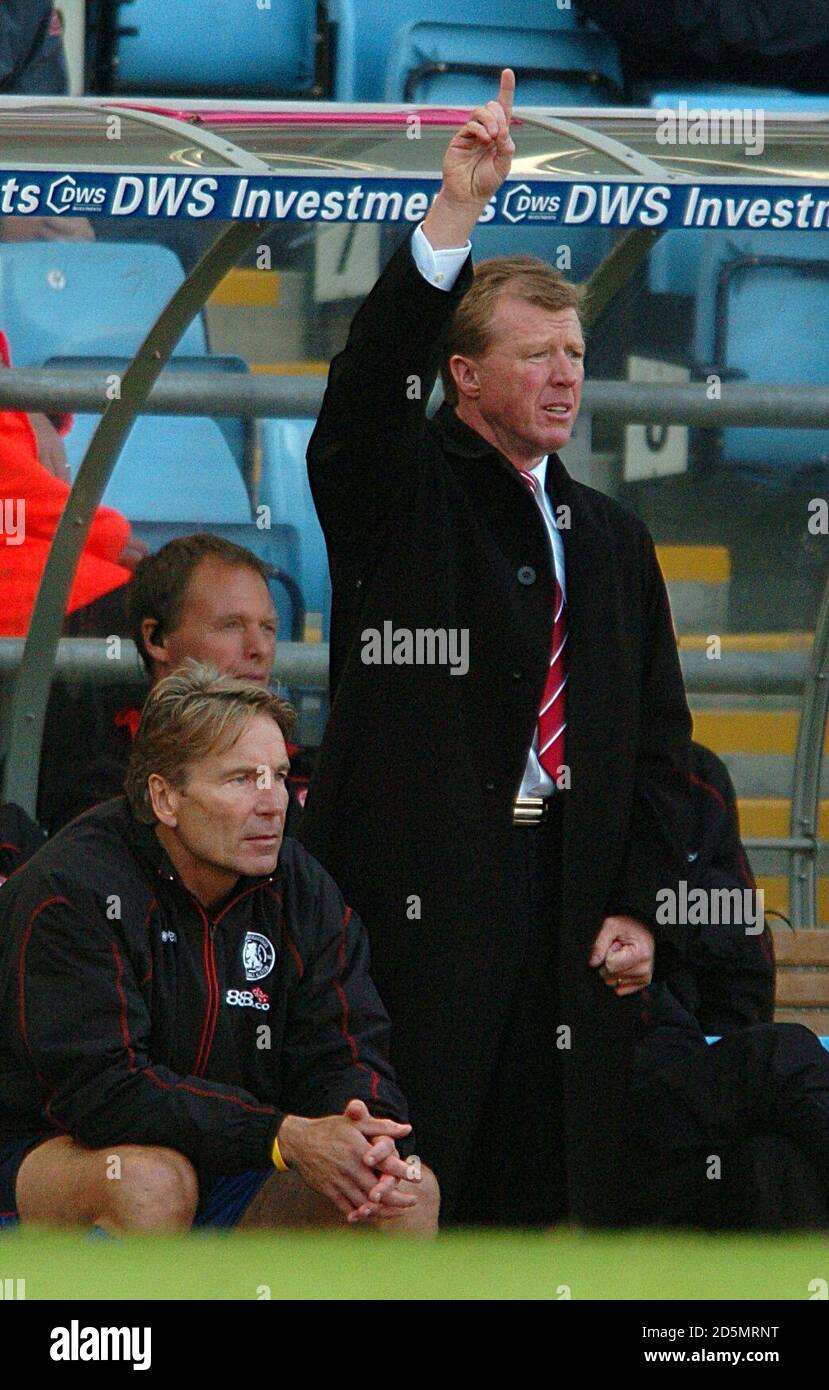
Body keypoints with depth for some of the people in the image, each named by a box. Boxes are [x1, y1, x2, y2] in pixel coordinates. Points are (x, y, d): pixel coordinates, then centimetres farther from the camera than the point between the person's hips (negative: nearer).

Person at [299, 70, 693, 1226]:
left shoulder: (611, 539, 19)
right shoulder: (402, 494, 5)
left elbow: (656, 741, 17)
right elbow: (372, 385, -17)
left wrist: (637, 906, 5)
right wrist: (456, 212, -27)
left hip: (571, 897, 5)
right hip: (420, 890, -5)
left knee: (551, 1193, 2)